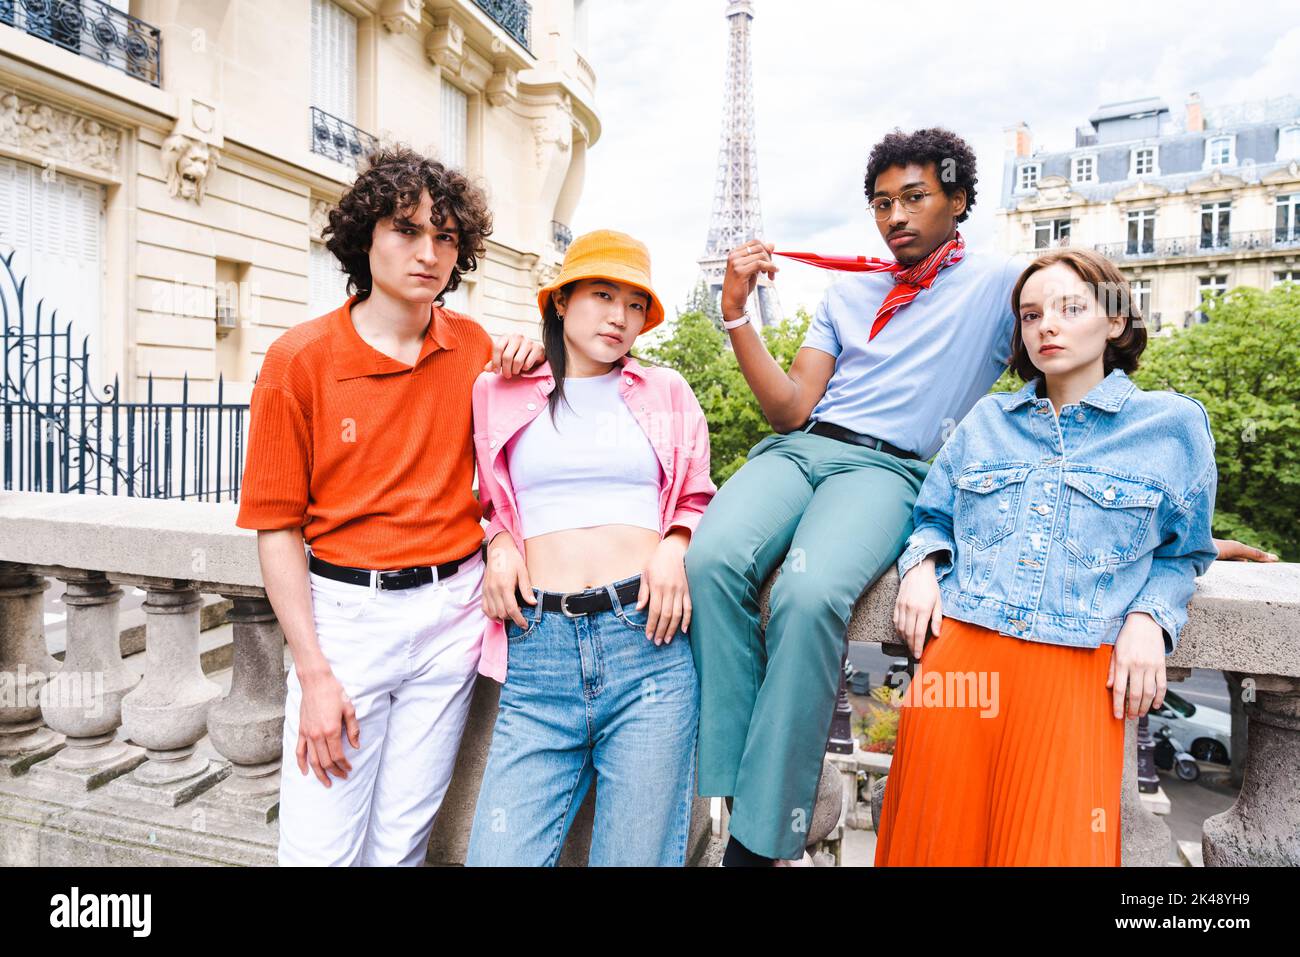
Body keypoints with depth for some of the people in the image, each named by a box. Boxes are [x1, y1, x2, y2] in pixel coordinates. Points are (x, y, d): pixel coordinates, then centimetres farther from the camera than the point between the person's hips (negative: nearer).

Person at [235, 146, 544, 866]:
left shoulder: (473, 347, 3)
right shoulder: (299, 359, -6)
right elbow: (278, 527, -5)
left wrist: (521, 372, -2)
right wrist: (313, 673, -9)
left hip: (451, 609, 2)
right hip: (345, 610, -2)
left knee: (402, 841, 12)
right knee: (319, 848, 5)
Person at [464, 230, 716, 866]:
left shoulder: (666, 393, 15)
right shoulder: (499, 394, 14)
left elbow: (697, 499, 19)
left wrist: (673, 544, -1)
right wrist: (499, 541, 4)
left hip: (647, 636, 0)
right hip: (538, 647, 1)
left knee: (637, 856, 7)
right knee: (499, 856, -2)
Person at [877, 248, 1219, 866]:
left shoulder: (1173, 424, 8)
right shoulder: (987, 419, 15)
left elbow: (1182, 554, 14)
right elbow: (934, 518, 21)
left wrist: (1148, 618, -4)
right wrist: (922, 565, 0)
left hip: (1078, 670, -2)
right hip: (956, 652, 2)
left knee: (1053, 845, 2)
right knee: (936, 838, 9)